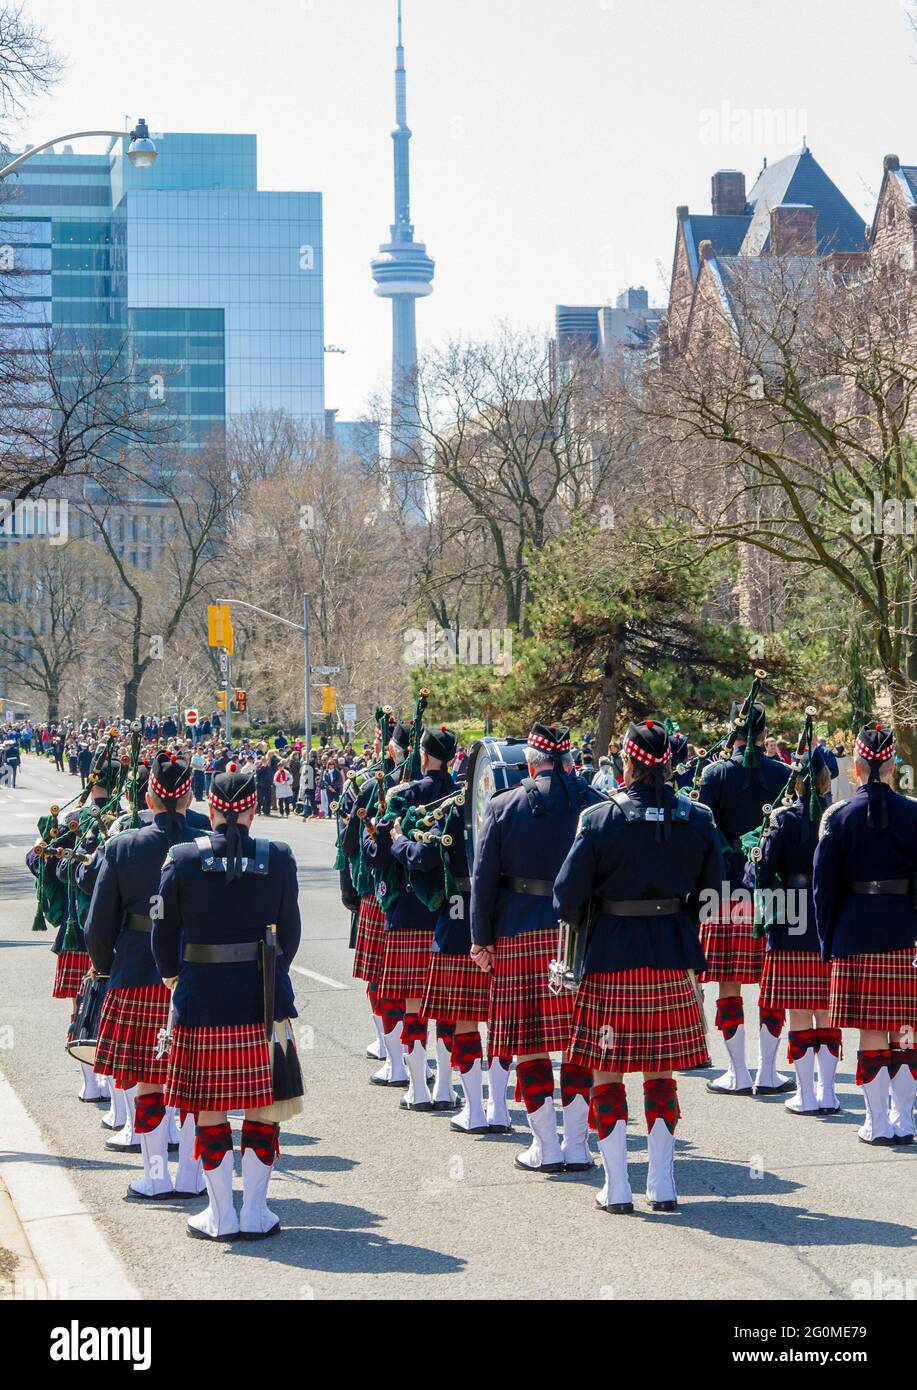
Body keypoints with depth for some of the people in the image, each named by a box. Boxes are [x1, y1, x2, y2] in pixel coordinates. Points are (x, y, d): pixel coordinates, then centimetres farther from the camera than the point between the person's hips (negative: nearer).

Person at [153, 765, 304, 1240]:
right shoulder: (278, 858, -4)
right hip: (263, 999, 1)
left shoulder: (182, 859, -7)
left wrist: (171, 976, 19)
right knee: (263, 1104, 10)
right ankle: (255, 1214, 13)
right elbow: (290, 929, 5)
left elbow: (165, 929, 1)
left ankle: (221, 1216, 13)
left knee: (210, 1108, 8)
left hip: (201, 1000, -1)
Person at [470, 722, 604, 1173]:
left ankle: (546, 1147, 6)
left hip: (520, 935, -1)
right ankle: (577, 1144, 10)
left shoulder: (503, 807, 0)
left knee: (530, 1043, 4)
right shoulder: (593, 805, 1)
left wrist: (482, 940, 6)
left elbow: (483, 877, 0)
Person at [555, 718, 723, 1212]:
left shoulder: (601, 819, -10)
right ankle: (663, 1185, 13)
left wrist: (586, 926, 11)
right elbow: (710, 890, 6)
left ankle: (617, 1188, 7)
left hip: (612, 956, -3)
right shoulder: (696, 819, -1)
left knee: (607, 1072, 6)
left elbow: (568, 894, -9)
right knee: (661, 1071, 12)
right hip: (673, 958, 3)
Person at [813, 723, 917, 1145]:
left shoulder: (838, 816, -3)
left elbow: (824, 885, -1)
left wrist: (828, 943, 8)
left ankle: (877, 1123, 5)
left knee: (870, 1031, 2)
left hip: (856, 935, -1)